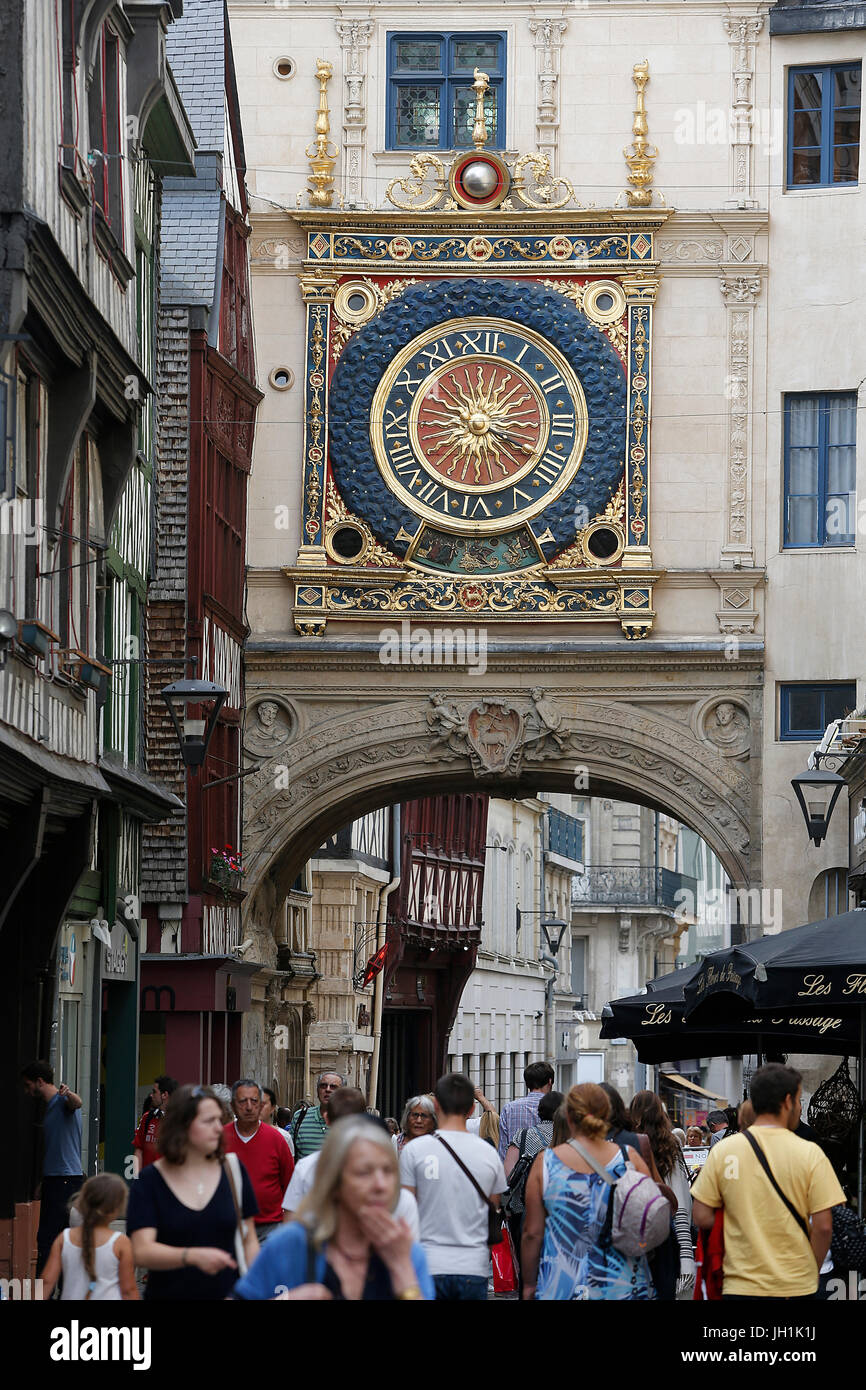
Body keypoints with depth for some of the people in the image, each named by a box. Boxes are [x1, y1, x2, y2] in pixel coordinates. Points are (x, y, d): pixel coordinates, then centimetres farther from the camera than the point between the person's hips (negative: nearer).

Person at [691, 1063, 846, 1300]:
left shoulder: (722, 1151, -1)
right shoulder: (810, 1154, -6)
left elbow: (702, 1218, -1)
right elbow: (823, 1226, -7)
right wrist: (811, 1271, 8)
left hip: (741, 1286, 1)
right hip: (797, 1287, -1)